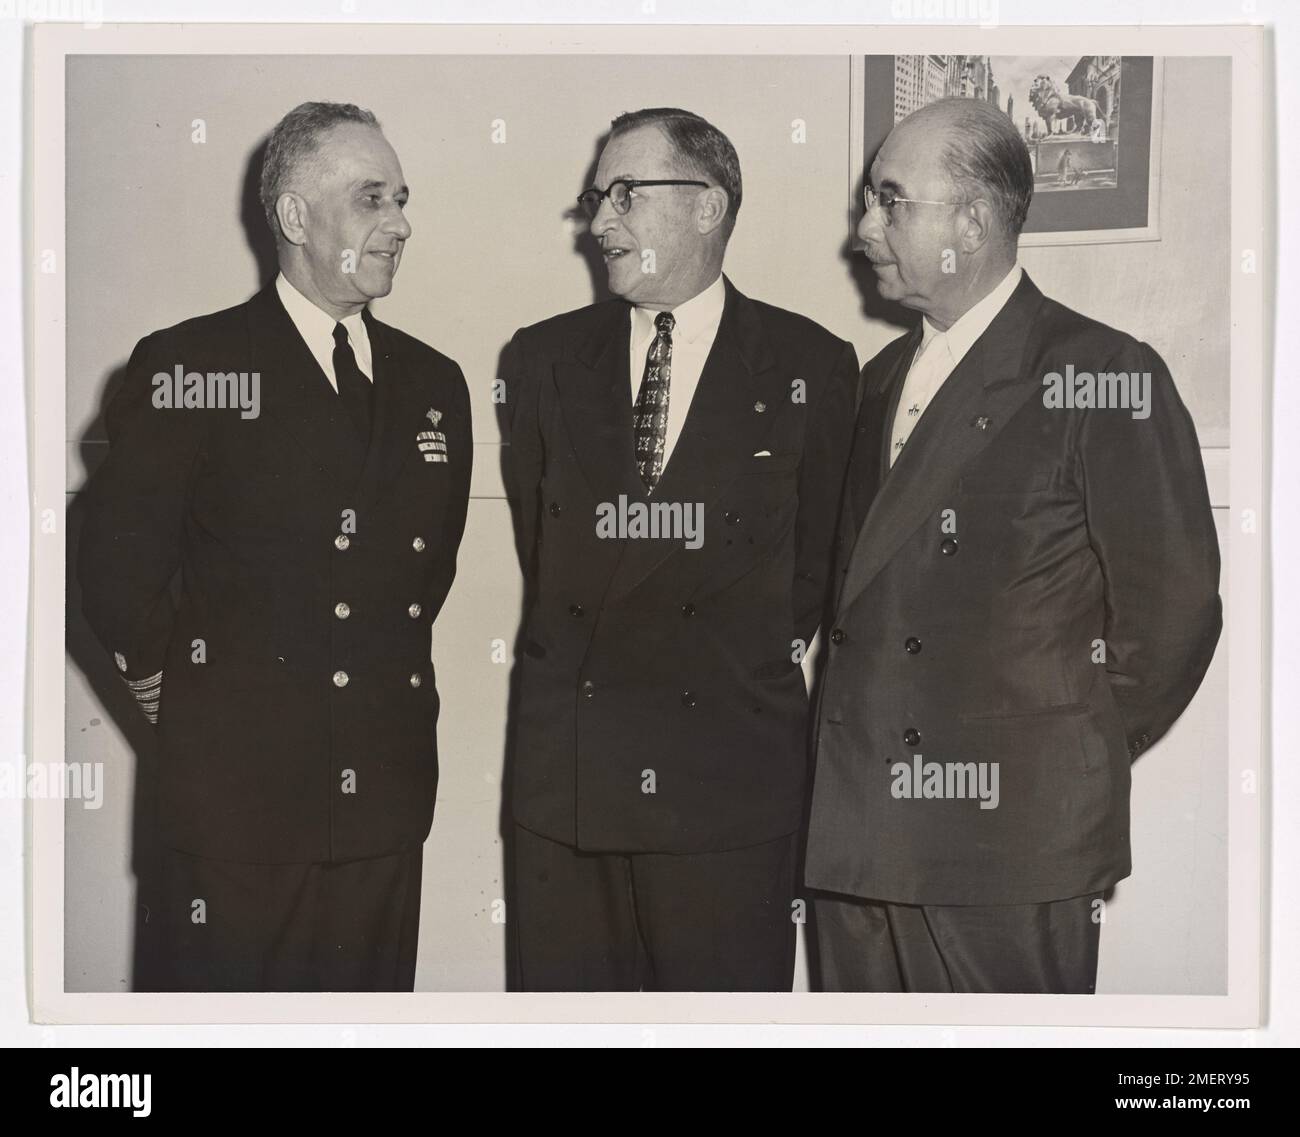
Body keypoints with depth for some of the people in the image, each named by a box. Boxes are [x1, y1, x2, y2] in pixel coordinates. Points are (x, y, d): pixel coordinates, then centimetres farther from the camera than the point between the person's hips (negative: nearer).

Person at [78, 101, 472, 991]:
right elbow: (118, 574, -4)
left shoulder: (435, 382, 10)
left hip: (388, 794, 4)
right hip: (240, 798, -4)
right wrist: (195, 707, 1)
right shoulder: (185, 367, -5)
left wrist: (392, 681, 13)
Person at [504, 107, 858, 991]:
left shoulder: (810, 366, 1)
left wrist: (764, 658, 7)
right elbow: (536, 539, 15)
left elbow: (819, 558, 7)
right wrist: (586, 648, 10)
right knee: (562, 990, 8)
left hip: (732, 784, -2)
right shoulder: (543, 360, 10)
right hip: (563, 778, 3)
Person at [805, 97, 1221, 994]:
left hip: (1010, 850, -6)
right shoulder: (882, 381, 14)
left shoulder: (1101, 376, -9)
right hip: (856, 835, 7)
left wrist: (1080, 764, 1)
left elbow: (1175, 607, -8)